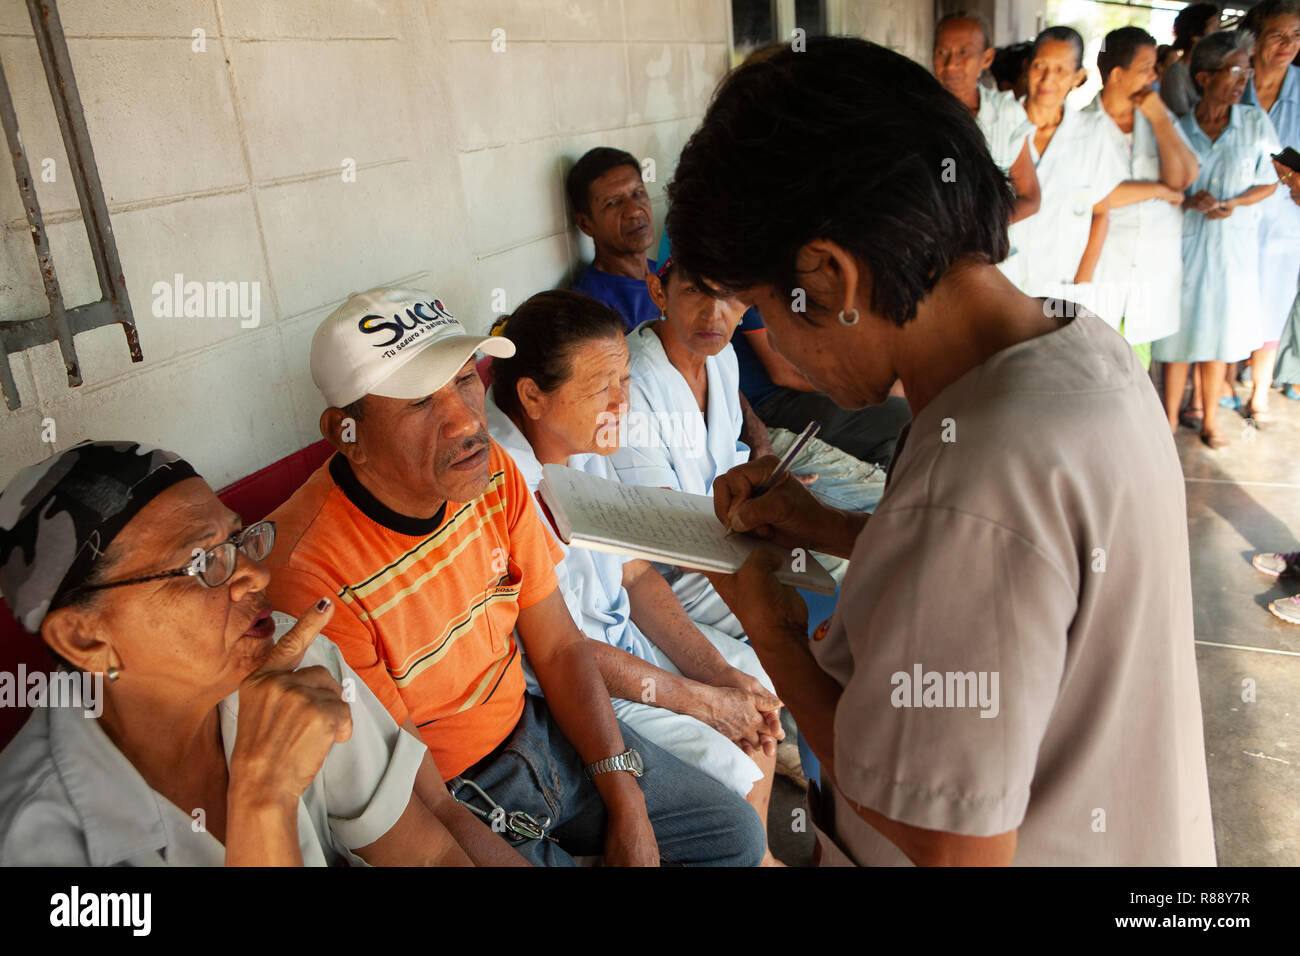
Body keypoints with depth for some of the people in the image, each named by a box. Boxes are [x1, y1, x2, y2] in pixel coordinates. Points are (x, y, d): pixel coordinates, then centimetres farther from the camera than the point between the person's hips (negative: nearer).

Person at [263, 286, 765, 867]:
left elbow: (558, 646, -1)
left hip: (530, 727, 6)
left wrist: (626, 801, -4)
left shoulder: (490, 471, -8)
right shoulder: (307, 574, -29)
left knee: (736, 836, 12)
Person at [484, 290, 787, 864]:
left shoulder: (584, 445, -4)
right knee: (733, 773, -14)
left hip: (624, 631, 9)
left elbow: (635, 574, 4)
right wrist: (702, 700, -17)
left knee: (754, 688, 11)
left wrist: (720, 674, -6)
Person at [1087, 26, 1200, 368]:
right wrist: (1158, 189, -8)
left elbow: (1183, 179, -3)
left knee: (1137, 361, 12)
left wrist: (1160, 119, -7)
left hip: (1152, 264, 5)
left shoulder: (1161, 119, 9)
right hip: (1100, 261, -5)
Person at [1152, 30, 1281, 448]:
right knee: (1178, 330, 3)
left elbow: (1269, 183, 5)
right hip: (1183, 240, -1)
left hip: (1233, 244, 1)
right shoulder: (1176, 126, -5)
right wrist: (1188, 201, -17)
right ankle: (1170, 416, 19)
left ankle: (1210, 420, 23)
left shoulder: (1256, 122, -2)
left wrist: (1233, 203, -13)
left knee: (1217, 334, 9)